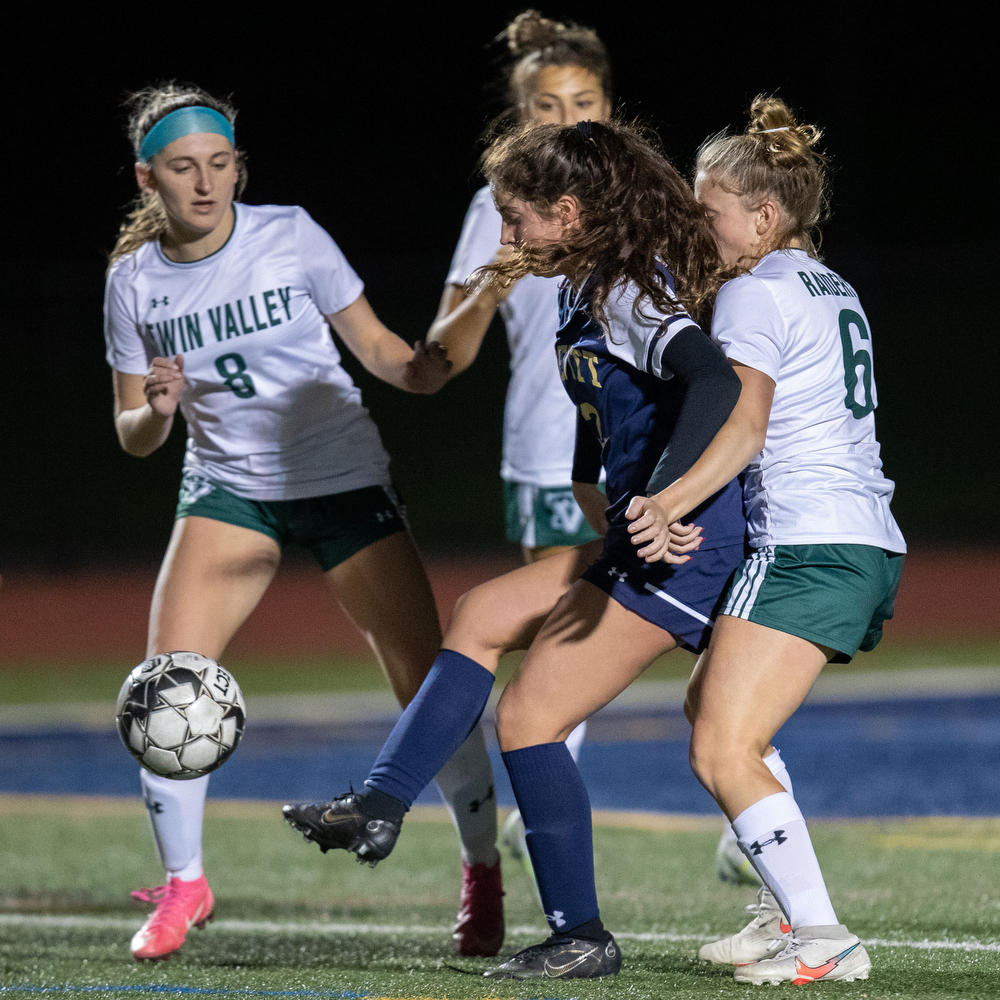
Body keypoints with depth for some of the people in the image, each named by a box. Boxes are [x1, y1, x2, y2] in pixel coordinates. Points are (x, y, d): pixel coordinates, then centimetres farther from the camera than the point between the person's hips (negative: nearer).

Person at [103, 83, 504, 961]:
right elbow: (133, 435, 3)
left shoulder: (289, 236, -10)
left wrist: (421, 367, -25)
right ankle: (183, 885, 2)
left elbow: (375, 344, -3)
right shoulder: (134, 280, -3)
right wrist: (154, 411, -21)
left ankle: (483, 874, 15)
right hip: (227, 488, 2)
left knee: (429, 686, -7)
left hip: (345, 481, -2)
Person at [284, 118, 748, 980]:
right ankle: (381, 806, 10)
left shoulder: (626, 296, -16)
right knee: (481, 616, 15)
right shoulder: (586, 294, 15)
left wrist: (660, 501, -39)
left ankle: (581, 938, -2)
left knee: (529, 717, -7)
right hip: (639, 540, 10)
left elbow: (715, 382, -33)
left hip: (681, 548, -10)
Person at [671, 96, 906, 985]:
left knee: (723, 751, -11)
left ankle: (822, 937, -16)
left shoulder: (756, 293, -7)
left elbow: (744, 426, -22)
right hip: (870, 546, 10)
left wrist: (665, 506, -33)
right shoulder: (834, 291, 21)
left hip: (808, 546, -10)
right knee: (709, 706, 22)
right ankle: (788, 910, 20)